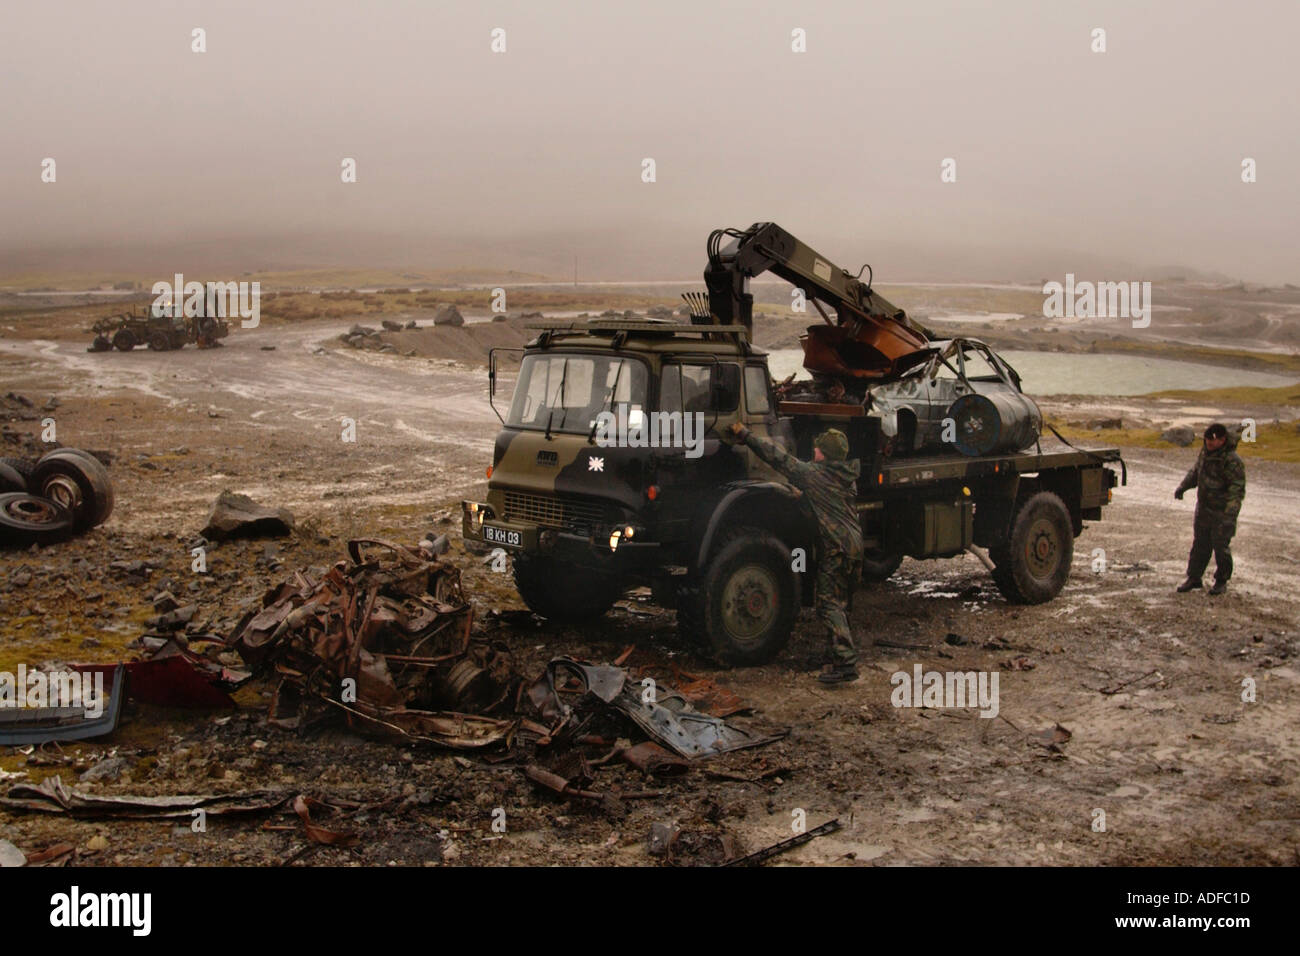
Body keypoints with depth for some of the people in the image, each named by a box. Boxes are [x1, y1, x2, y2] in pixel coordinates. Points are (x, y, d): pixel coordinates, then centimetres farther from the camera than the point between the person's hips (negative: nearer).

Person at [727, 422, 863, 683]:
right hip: (855, 544, 8)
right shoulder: (848, 477, 14)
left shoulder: (812, 473, -7)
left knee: (829, 605, -9)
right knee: (841, 605, 16)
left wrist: (745, 434, 5)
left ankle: (845, 664, -17)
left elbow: (778, 457, -3)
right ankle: (844, 658, 20)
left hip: (836, 547, -8)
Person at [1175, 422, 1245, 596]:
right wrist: (1182, 487, 8)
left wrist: (1229, 513, -32)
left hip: (1223, 511, -7)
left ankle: (1221, 581, 16)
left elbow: (1237, 489, -22)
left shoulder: (1232, 460, -19)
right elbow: (1195, 472, 22)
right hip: (1203, 507, 7)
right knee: (1199, 544, 12)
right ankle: (1193, 578, 21)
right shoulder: (1205, 453, 5)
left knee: (1220, 546, 0)